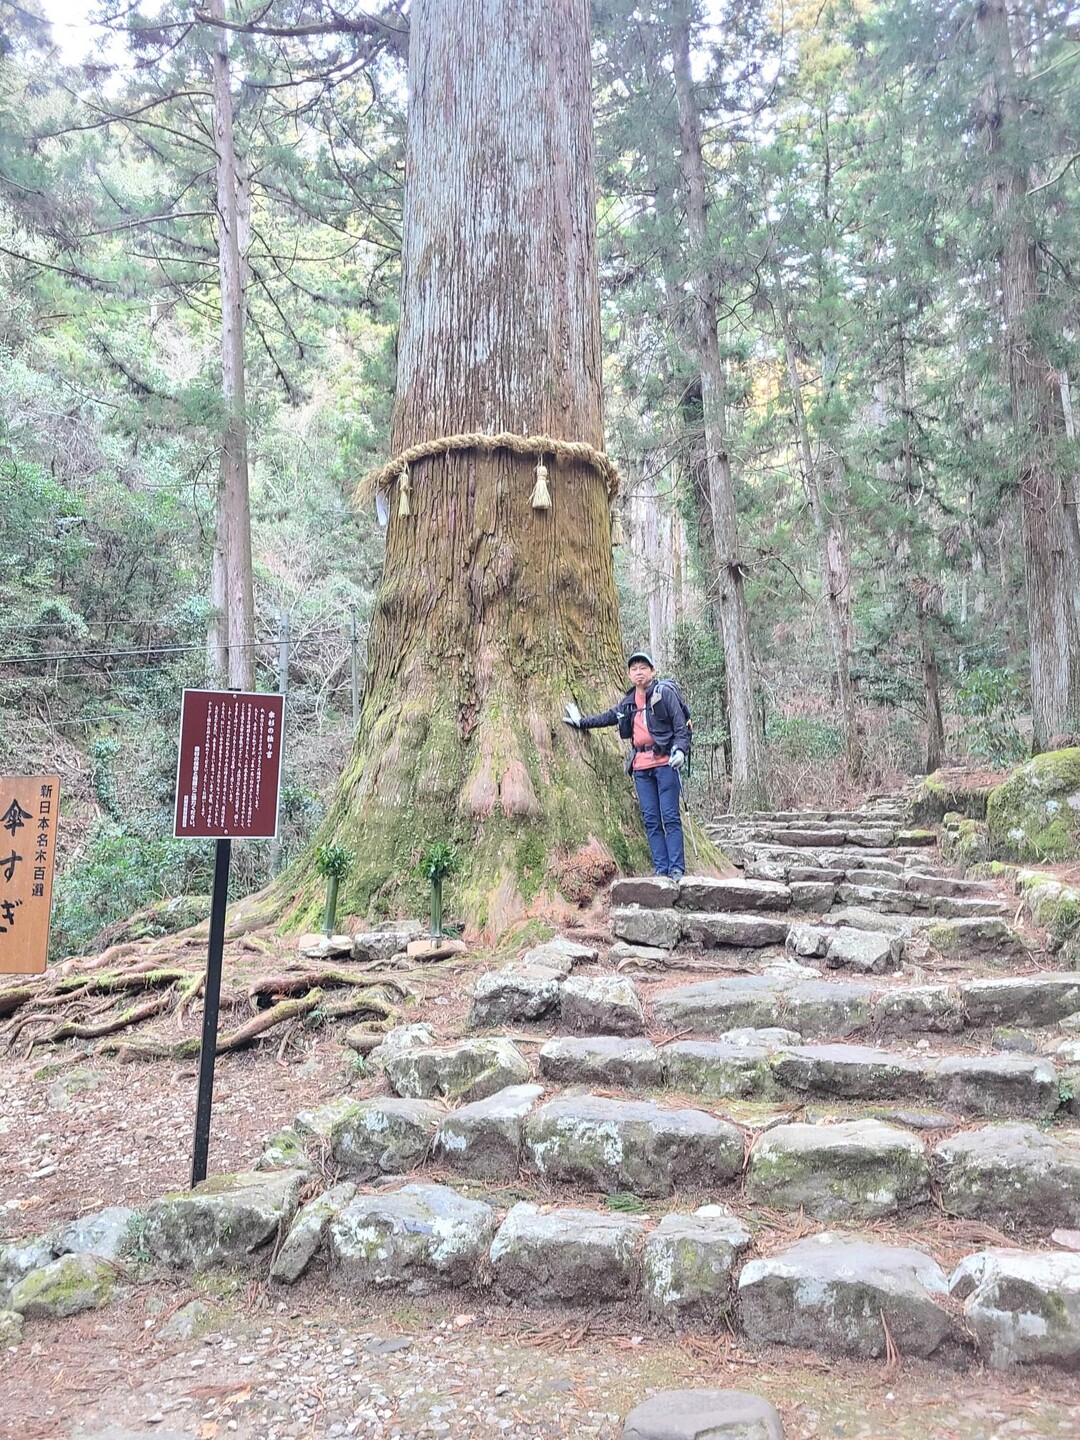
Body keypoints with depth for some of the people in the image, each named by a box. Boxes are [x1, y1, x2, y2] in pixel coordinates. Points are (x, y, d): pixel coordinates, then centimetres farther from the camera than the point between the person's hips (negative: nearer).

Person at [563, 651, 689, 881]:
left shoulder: (665, 692, -1)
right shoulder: (629, 700, 17)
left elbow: (681, 725, -6)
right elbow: (610, 716, 33)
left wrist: (680, 750, -21)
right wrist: (581, 722, 38)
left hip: (664, 761, -6)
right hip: (641, 766, 6)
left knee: (670, 817, -7)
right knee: (650, 820, 2)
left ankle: (677, 869, -6)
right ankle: (660, 869, 4)